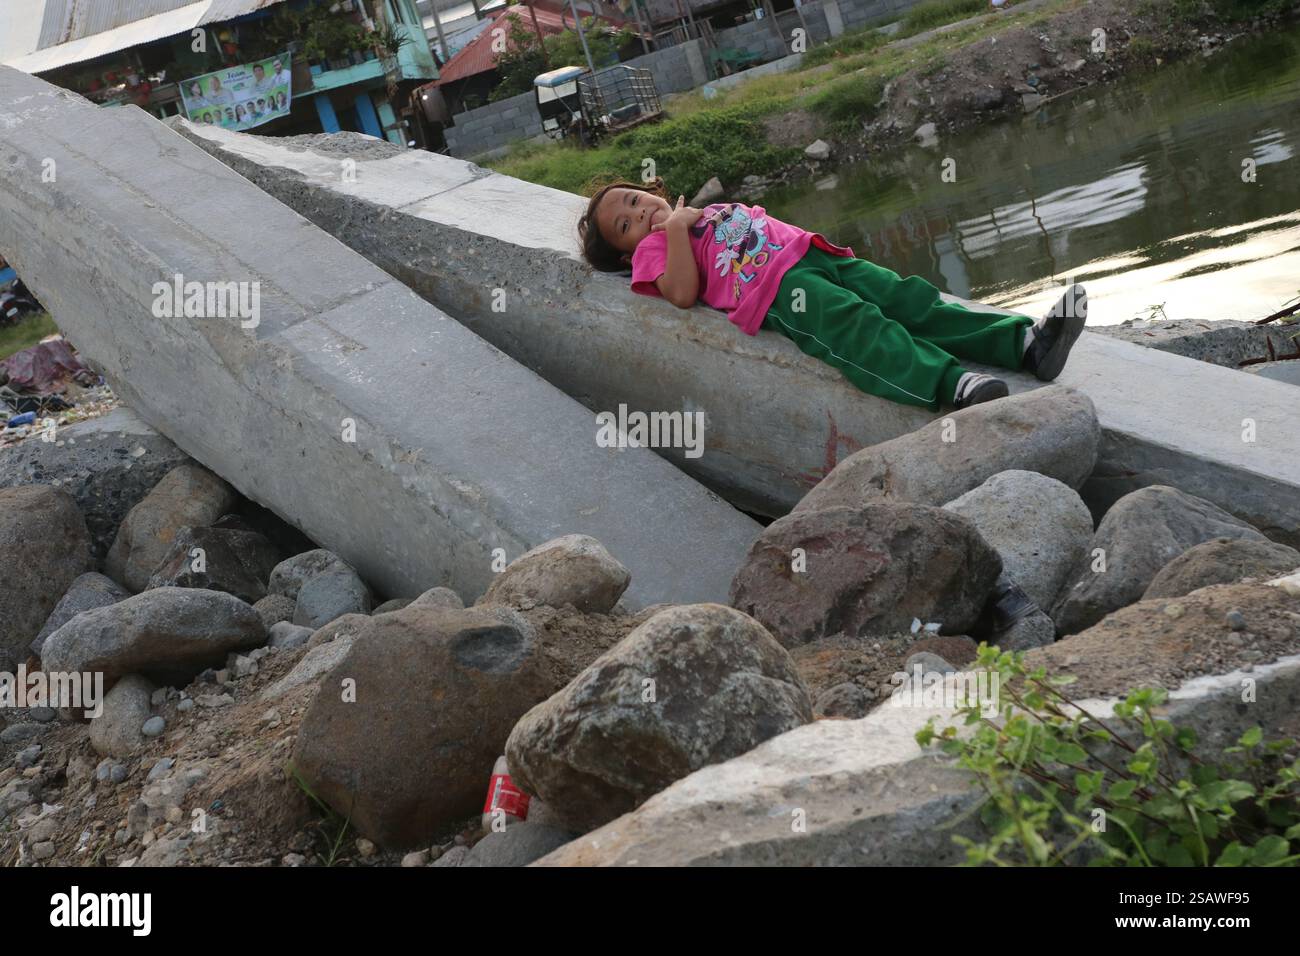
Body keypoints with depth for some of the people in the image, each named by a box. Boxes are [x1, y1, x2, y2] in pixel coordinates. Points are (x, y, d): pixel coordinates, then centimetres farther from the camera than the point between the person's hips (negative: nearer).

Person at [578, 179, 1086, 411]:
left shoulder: (716, 210, 37)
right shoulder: (653, 248, 15)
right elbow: (683, 293, -5)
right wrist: (675, 228, -4)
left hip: (811, 254, 7)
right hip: (778, 289, -7)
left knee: (912, 301, -10)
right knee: (858, 328, -32)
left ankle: (1026, 342, -22)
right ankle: (951, 384, -54)